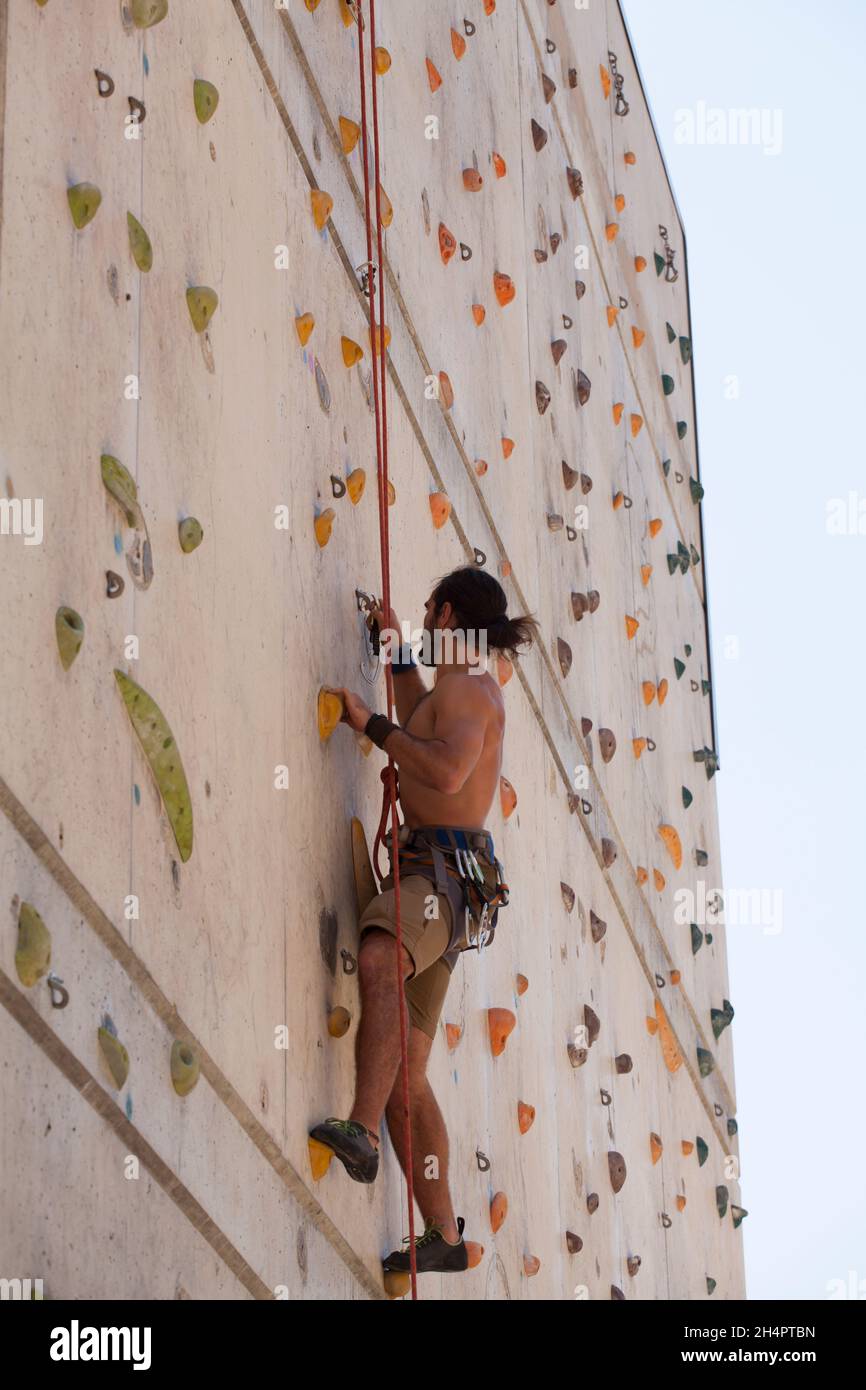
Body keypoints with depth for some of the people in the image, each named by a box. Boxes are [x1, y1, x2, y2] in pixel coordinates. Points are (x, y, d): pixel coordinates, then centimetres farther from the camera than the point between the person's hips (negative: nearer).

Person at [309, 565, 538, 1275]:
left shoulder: (466, 691, -6)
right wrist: (398, 652, 53)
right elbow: (424, 730, 48)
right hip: (433, 879, 10)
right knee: (405, 1070, 7)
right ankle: (444, 1235, 8)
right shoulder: (480, 686, 25)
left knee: (378, 961, -41)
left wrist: (371, 724, -13)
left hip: (441, 870, -10)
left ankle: (363, 1131, -60)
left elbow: (445, 771, -25)